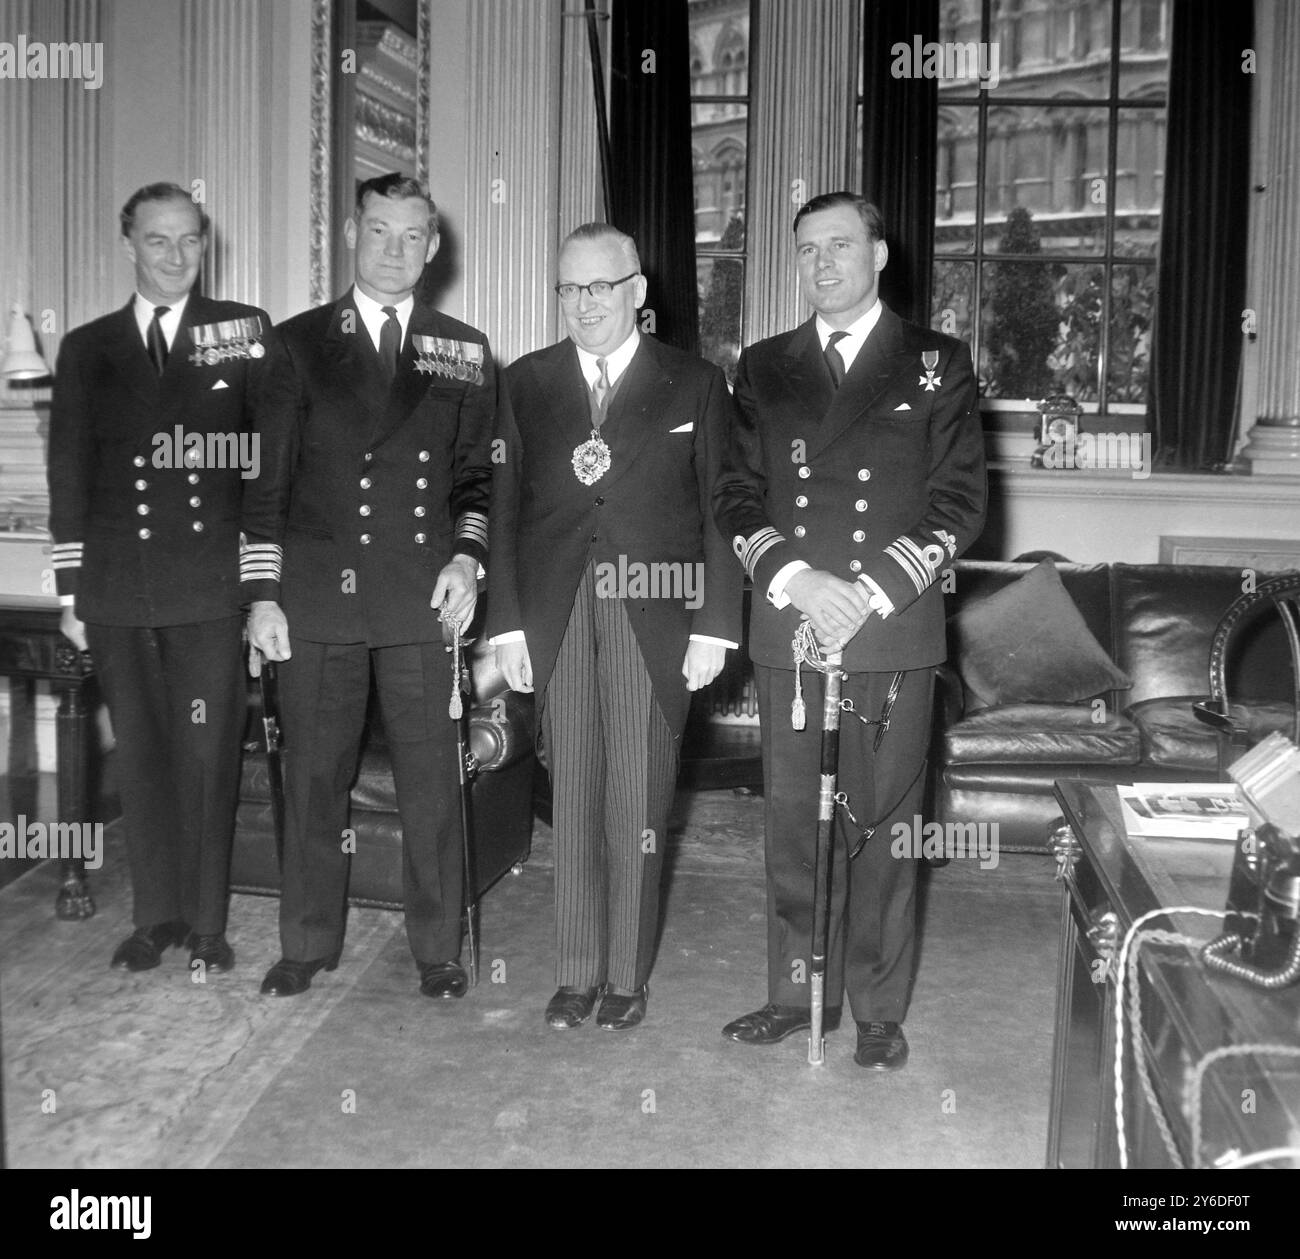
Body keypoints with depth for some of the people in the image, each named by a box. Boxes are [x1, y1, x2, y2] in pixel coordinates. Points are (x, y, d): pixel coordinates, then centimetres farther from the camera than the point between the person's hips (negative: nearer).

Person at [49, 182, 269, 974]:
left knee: (209, 754, 0)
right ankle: (156, 915, 21)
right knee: (140, 754, 9)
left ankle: (207, 923, 13)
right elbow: (68, 472, 12)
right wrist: (72, 589, 6)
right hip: (119, 589, 3)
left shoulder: (245, 332, 5)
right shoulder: (88, 348, 13)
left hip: (209, 586, -3)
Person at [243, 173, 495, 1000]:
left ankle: (439, 950, 16)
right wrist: (263, 594, -1)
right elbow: (268, 477, 5)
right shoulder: (300, 343, 8)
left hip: (422, 595, 0)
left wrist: (467, 554, -4)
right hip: (317, 593, 0)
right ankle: (309, 946, 21)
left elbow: (477, 474, 13)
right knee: (314, 776, 6)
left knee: (432, 778, 2)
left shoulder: (464, 353, 11)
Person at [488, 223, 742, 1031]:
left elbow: (720, 511, 2)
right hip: (557, 621, 2)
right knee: (573, 798, 6)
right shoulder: (527, 383, 10)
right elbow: (506, 506, 8)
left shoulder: (695, 384, 5)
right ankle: (577, 972, 18)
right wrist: (507, 623, 1)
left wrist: (716, 627, -4)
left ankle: (628, 976, 15)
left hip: (656, 620, -2)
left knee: (639, 804, 2)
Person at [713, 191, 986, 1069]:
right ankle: (795, 993, 22)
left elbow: (960, 503, -1)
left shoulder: (937, 364, 6)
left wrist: (870, 593, -11)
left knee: (884, 823, 3)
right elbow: (737, 496, 8)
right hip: (787, 632, 2)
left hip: (895, 636, -2)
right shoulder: (764, 368, 13)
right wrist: (793, 579, -9)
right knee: (792, 822, 8)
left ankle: (880, 1009, 17)